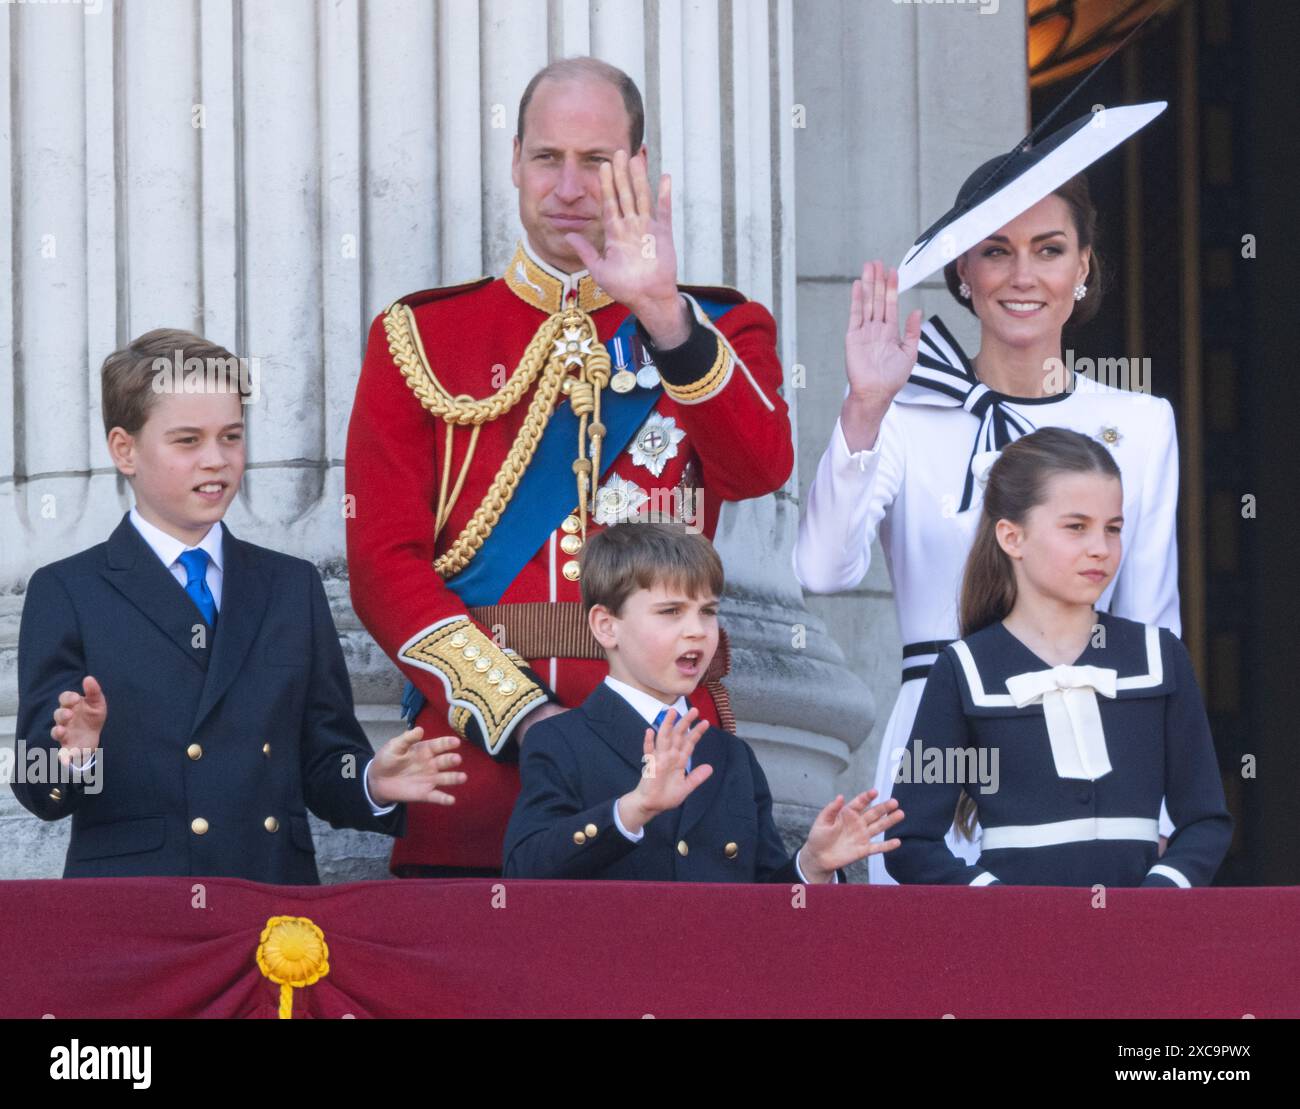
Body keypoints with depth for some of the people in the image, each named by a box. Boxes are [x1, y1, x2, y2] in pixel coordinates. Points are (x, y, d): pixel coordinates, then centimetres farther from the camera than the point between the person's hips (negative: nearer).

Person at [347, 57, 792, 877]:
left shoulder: (719, 331, 11)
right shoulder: (421, 337, 9)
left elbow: (759, 468, -11)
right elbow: (385, 560, 0)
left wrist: (665, 315, -25)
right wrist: (520, 717, -11)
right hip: (478, 754, 0)